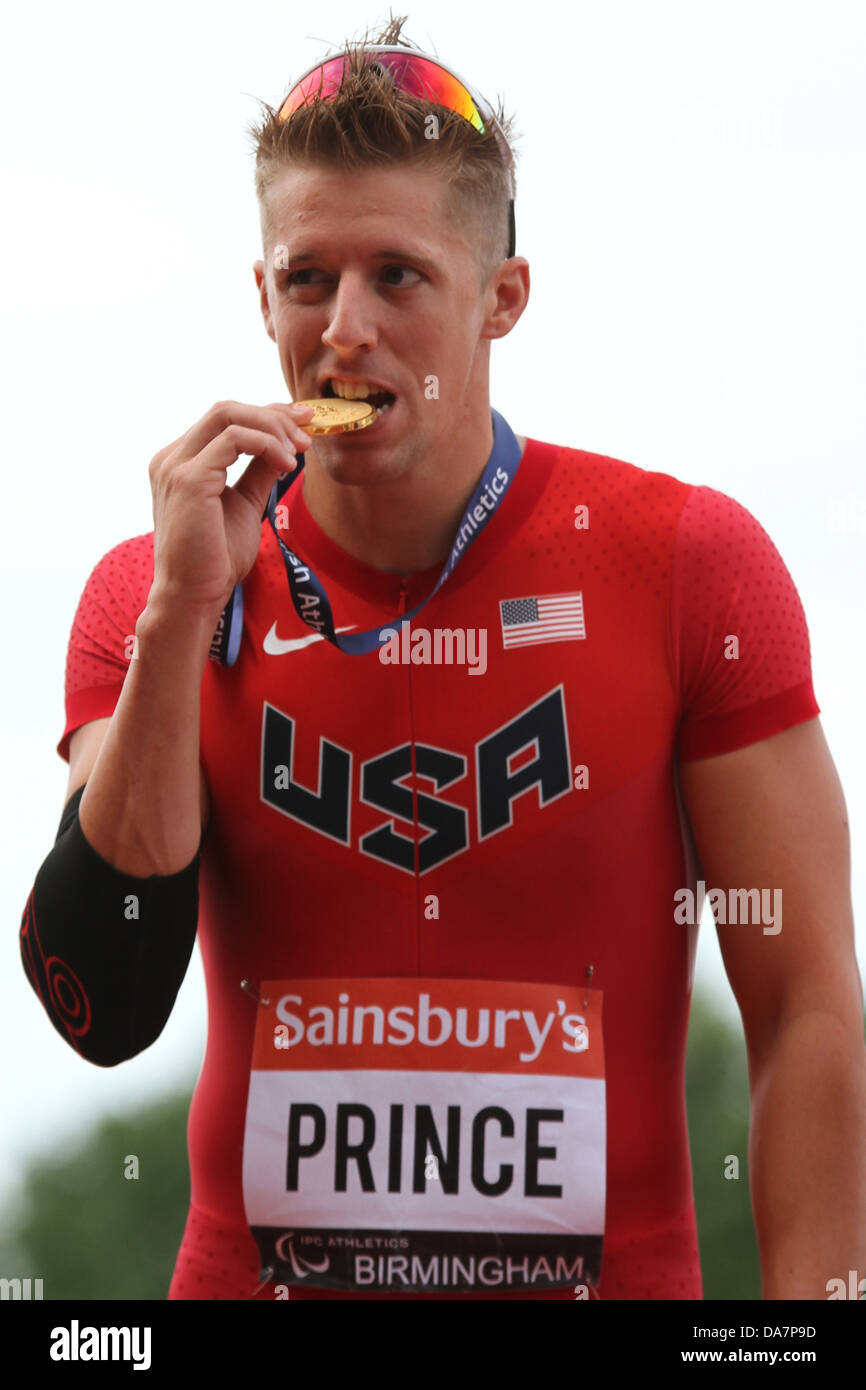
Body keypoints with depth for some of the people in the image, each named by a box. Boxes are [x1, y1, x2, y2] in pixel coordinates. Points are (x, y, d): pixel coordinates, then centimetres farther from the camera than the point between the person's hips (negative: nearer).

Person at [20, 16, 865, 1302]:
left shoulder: (689, 566, -6)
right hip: (250, 1270, 1)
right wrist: (185, 608, -16)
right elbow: (104, 1013, -12)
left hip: (612, 1270, -1)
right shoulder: (149, 600, -2)